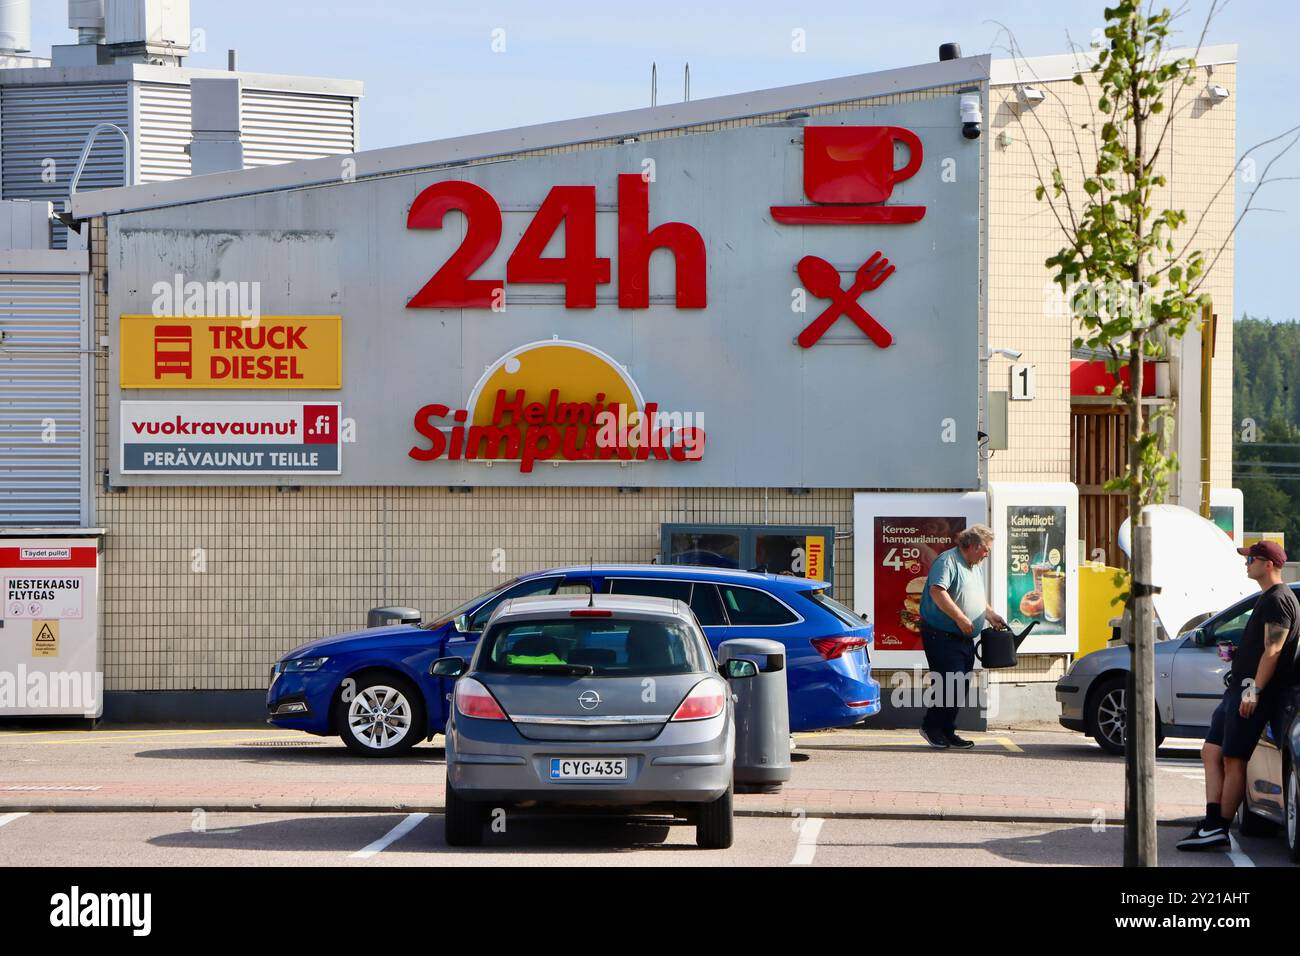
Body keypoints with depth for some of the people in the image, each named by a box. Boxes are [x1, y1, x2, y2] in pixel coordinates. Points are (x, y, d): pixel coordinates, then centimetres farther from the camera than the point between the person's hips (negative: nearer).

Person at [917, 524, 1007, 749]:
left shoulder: (976, 568, 18)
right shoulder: (948, 562, -12)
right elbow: (937, 592, -25)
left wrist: (991, 615, 14)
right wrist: (960, 618, -26)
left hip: (964, 638, 9)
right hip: (942, 635, -9)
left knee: (959, 688, 8)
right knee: (950, 684, -12)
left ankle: (947, 732, 14)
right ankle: (931, 726, 2)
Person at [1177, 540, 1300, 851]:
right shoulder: (1268, 599, 21)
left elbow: (1273, 650, -20)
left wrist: (1254, 690, -24)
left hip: (1252, 691, -11)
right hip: (1239, 689, 11)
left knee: (1233, 760, -9)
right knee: (1211, 752, 6)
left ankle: (1218, 829, -8)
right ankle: (1212, 824, 1)